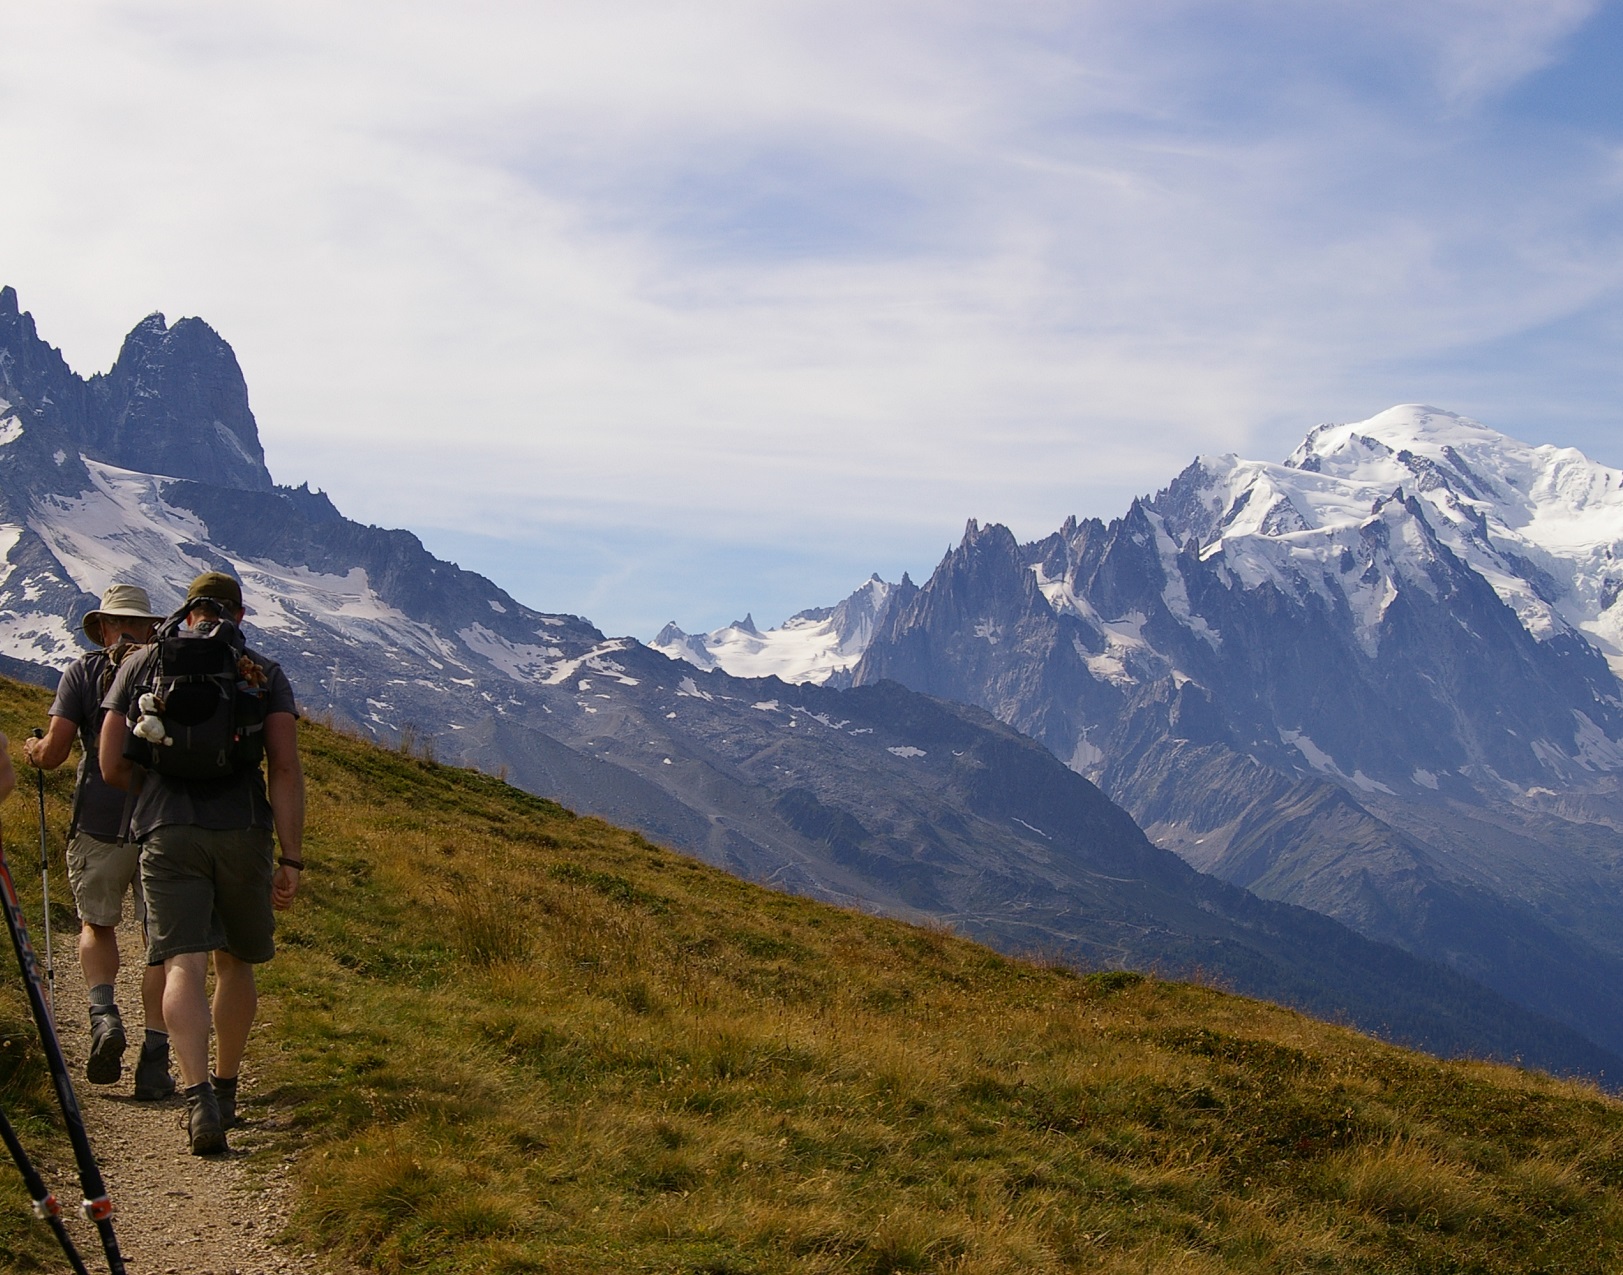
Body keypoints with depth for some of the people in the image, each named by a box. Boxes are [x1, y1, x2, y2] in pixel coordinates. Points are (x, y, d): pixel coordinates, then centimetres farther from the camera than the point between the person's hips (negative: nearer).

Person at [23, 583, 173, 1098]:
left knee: (96, 924, 21)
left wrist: (32, 750, 17)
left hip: (100, 824, 0)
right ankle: (154, 1057, 0)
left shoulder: (83, 671, 3)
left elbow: (53, 753, -4)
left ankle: (103, 1012, -3)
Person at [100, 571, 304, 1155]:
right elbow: (285, 768, -2)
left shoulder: (141, 663, 12)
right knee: (235, 962, 18)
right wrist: (291, 859, -3)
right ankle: (225, 1087, 30)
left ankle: (198, 1098, -25)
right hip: (243, 831, 1)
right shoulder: (265, 673, 10)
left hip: (167, 833, -1)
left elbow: (111, 767, 8)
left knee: (183, 964, -8)